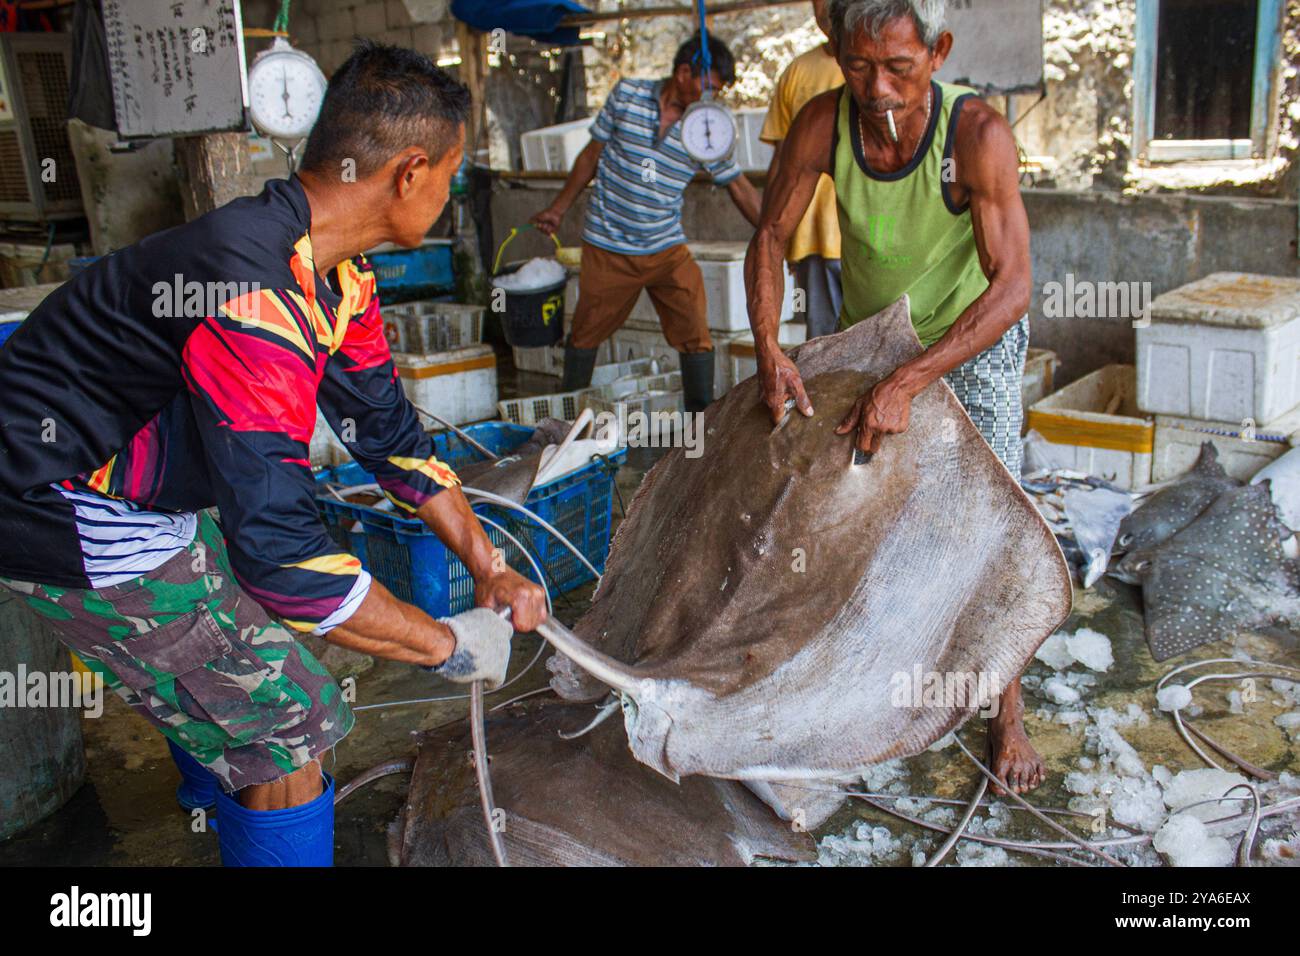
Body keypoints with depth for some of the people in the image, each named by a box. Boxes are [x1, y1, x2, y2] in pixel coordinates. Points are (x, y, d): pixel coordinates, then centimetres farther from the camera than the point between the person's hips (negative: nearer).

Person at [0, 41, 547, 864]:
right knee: (284, 720, -6)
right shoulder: (256, 294, -34)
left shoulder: (337, 275, -2)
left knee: (230, 656, 25)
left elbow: (389, 434, 8)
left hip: (142, 483, 10)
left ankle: (230, 817, 50)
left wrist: (489, 569, 6)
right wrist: (448, 644, -22)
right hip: (67, 512, -9)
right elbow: (284, 550, -35)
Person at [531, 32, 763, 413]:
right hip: (608, 248, -1)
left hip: (667, 249, 1)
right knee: (585, 334, 9)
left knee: (695, 336, -5)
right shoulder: (626, 95, -4)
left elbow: (740, 189, 3)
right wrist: (558, 209, 8)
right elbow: (591, 156, 6)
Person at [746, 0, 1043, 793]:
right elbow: (771, 238, -13)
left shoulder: (978, 133, -32)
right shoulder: (824, 123, -22)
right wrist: (769, 348, -29)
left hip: (976, 338, -3)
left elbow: (1011, 289, -36)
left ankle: (1008, 715, 9)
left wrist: (904, 386, -42)